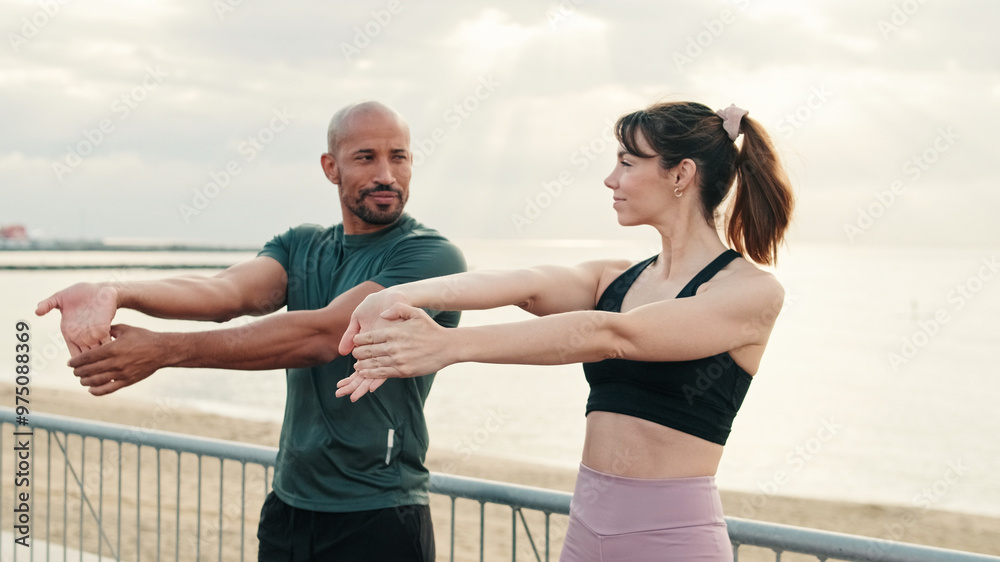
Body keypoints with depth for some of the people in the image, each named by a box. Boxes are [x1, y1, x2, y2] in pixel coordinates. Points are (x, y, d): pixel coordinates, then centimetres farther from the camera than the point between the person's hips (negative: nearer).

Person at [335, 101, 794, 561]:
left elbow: (608, 336, -22)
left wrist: (453, 344, -28)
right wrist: (403, 295, -26)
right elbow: (528, 285, -9)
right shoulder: (615, 280, 10)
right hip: (588, 524, 6)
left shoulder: (752, 290, -10)